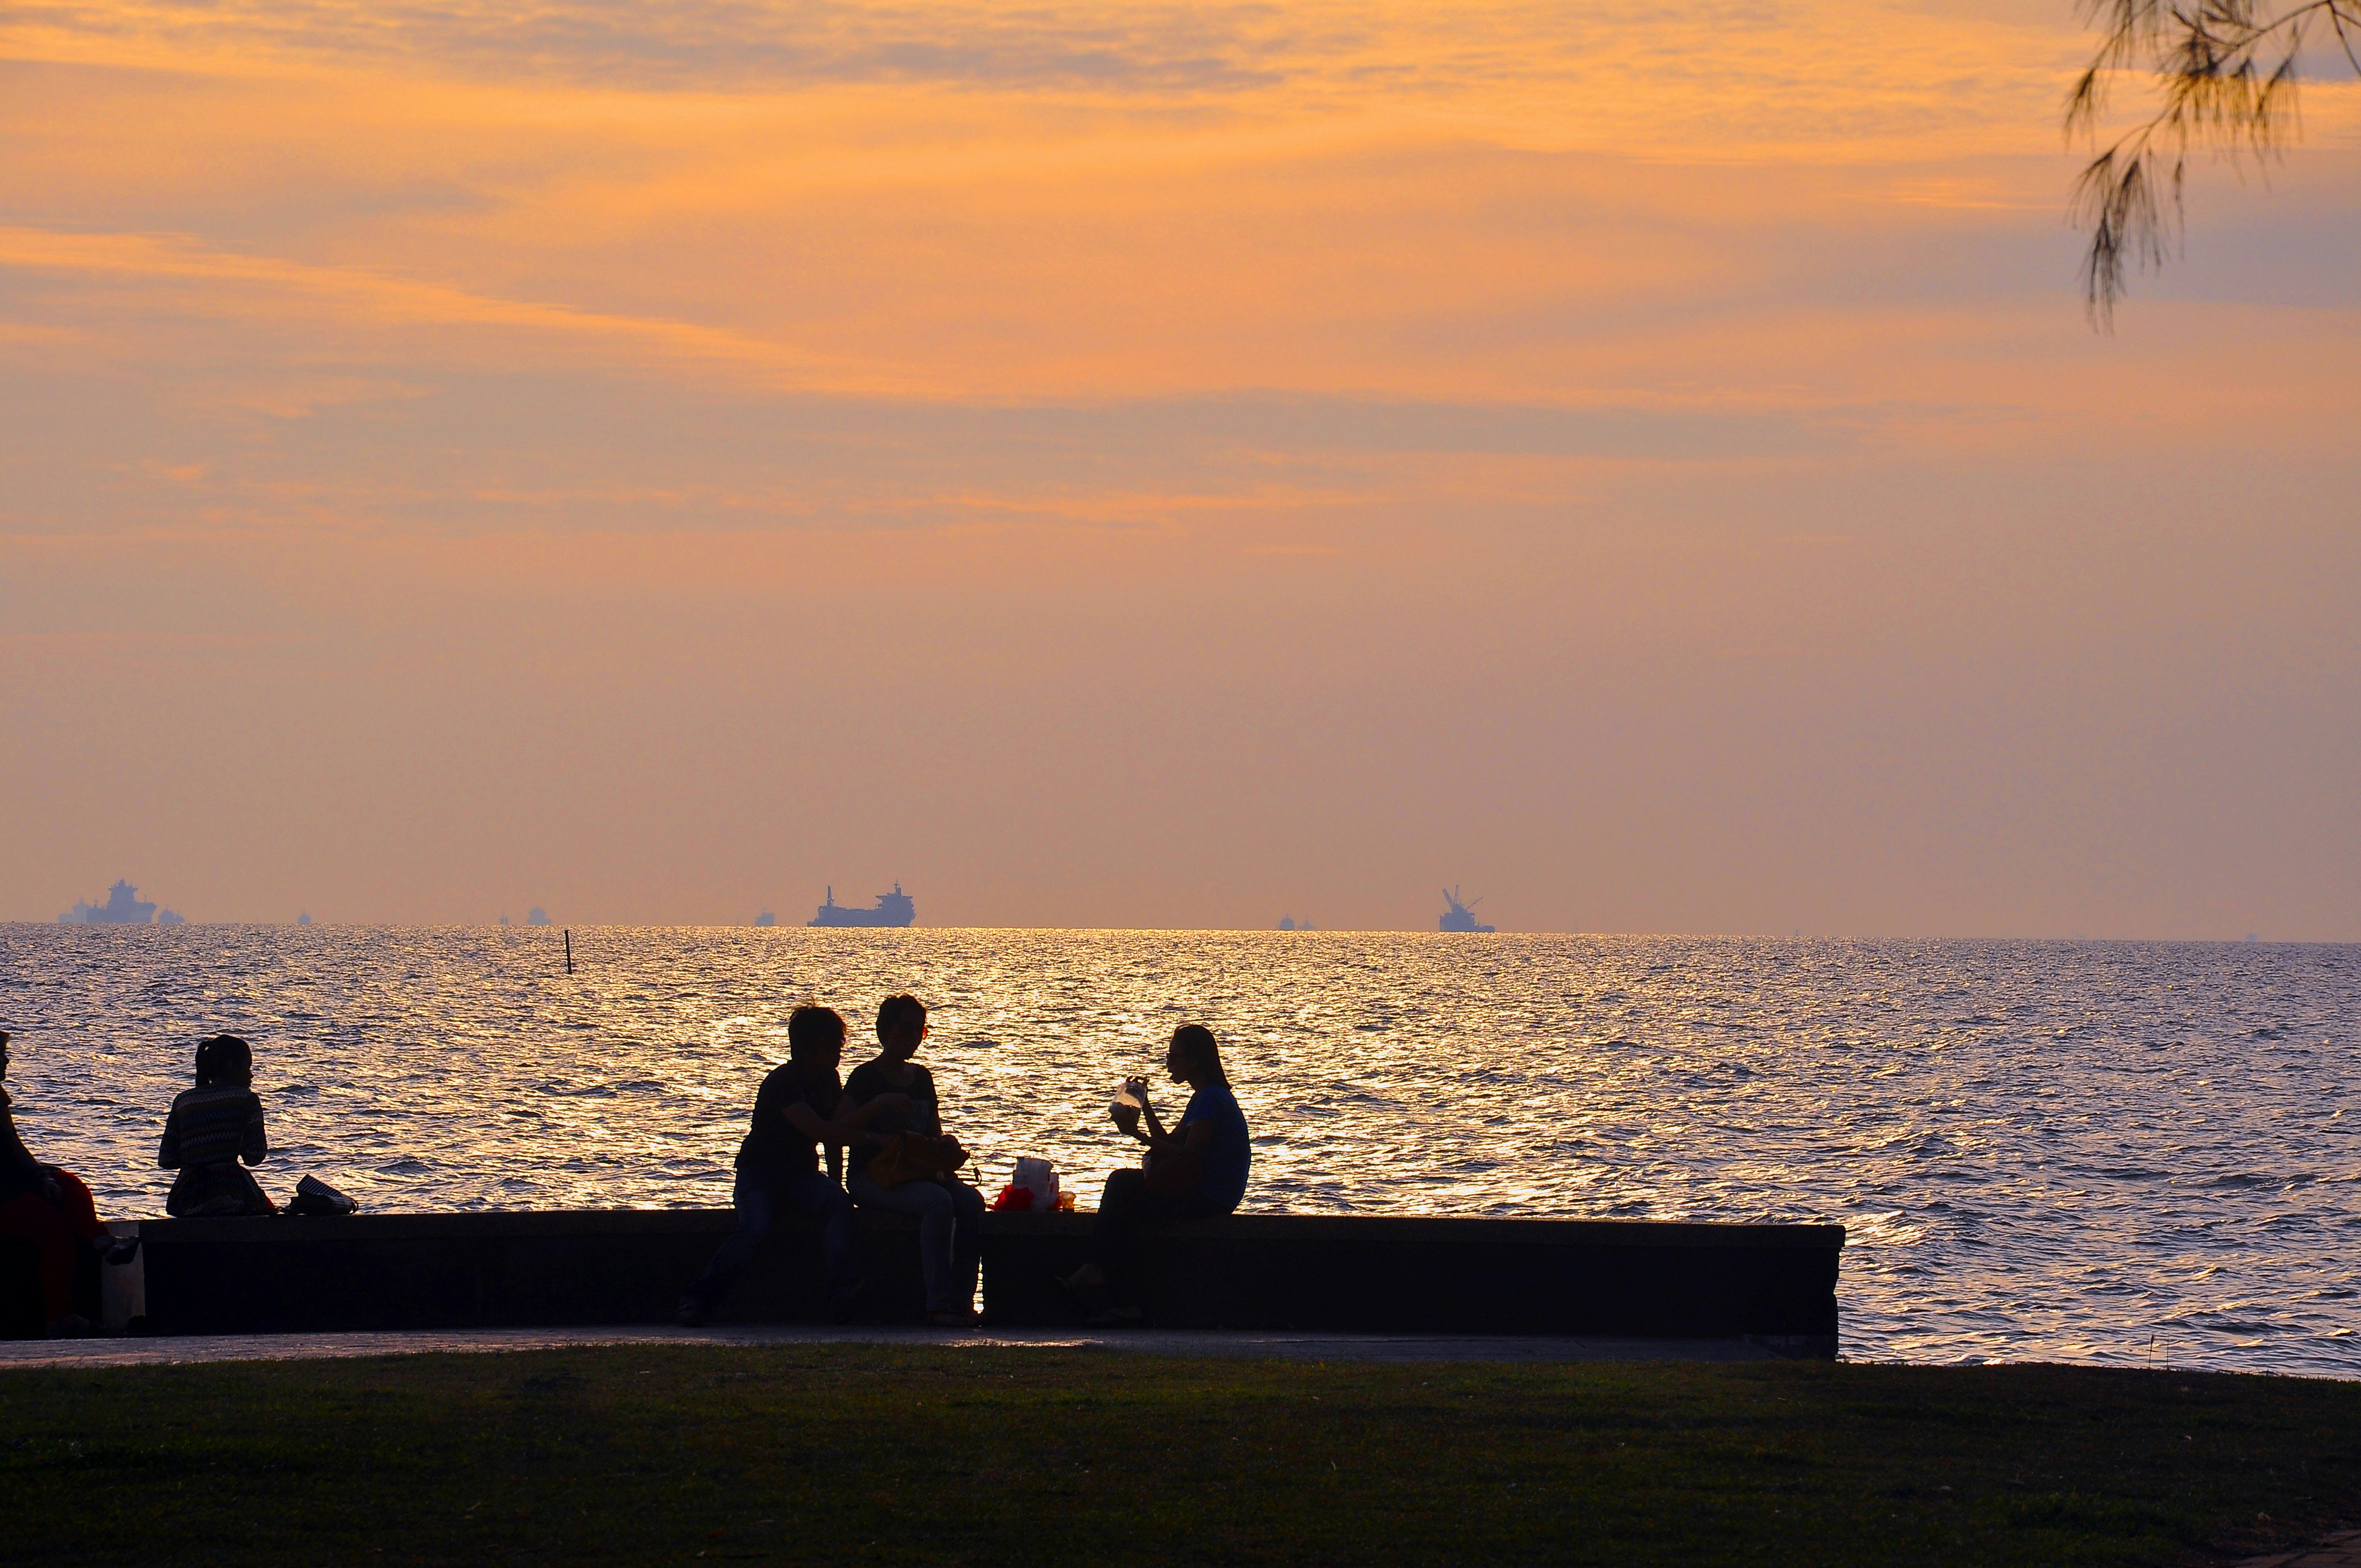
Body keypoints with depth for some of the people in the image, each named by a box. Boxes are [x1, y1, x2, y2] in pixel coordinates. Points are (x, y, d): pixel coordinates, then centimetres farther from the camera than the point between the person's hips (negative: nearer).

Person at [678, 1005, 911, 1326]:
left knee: (838, 1202, -29)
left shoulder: (828, 1079, 5)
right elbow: (823, 1133, -30)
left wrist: (834, 1185, 11)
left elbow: (836, 1134, 19)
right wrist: (877, 1106, -29)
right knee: (755, 1229, -35)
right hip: (760, 1176, -5)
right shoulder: (781, 1083, -21)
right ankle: (699, 1298, -29)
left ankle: (843, 1293, -45)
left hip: (801, 1174, 5)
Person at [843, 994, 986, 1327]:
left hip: (918, 1173, 6)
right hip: (872, 1177, -6)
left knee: (971, 1201, -23)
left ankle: (963, 1299, -26)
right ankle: (938, 1304, -35)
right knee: (939, 1202, -34)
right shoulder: (866, 1078, -2)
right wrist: (884, 1141, -24)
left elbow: (936, 1134, 21)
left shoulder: (922, 1078, 18)